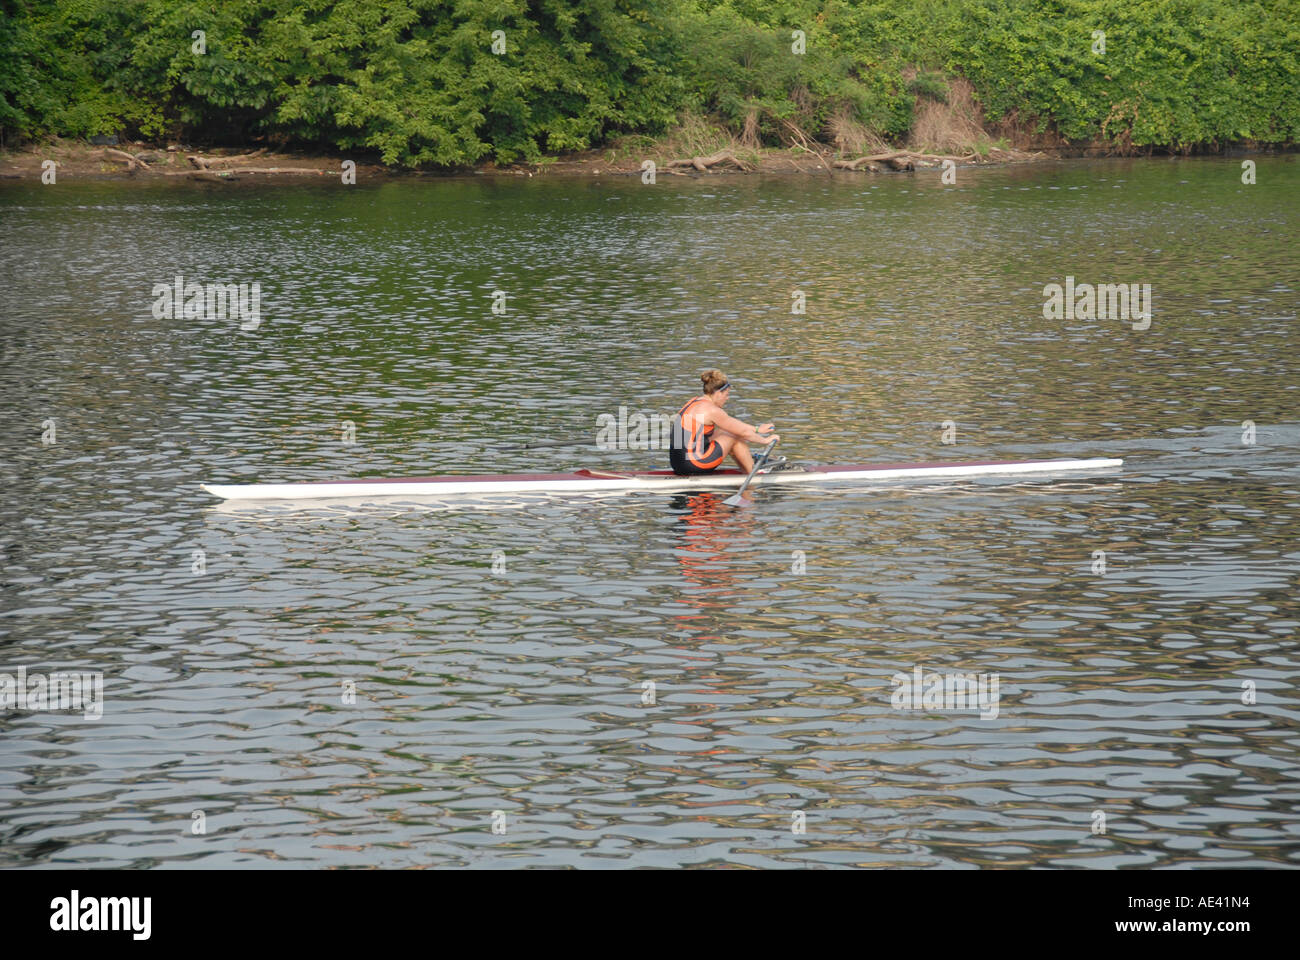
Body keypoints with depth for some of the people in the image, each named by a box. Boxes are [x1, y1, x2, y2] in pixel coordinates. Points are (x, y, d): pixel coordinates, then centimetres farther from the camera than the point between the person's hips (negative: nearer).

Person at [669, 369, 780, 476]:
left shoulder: (696, 402, 15)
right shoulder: (711, 410, -14)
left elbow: (731, 423, 24)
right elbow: (743, 432, -6)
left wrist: (756, 429, 28)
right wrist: (765, 441, 9)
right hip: (693, 463, -9)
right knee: (735, 436, 5)